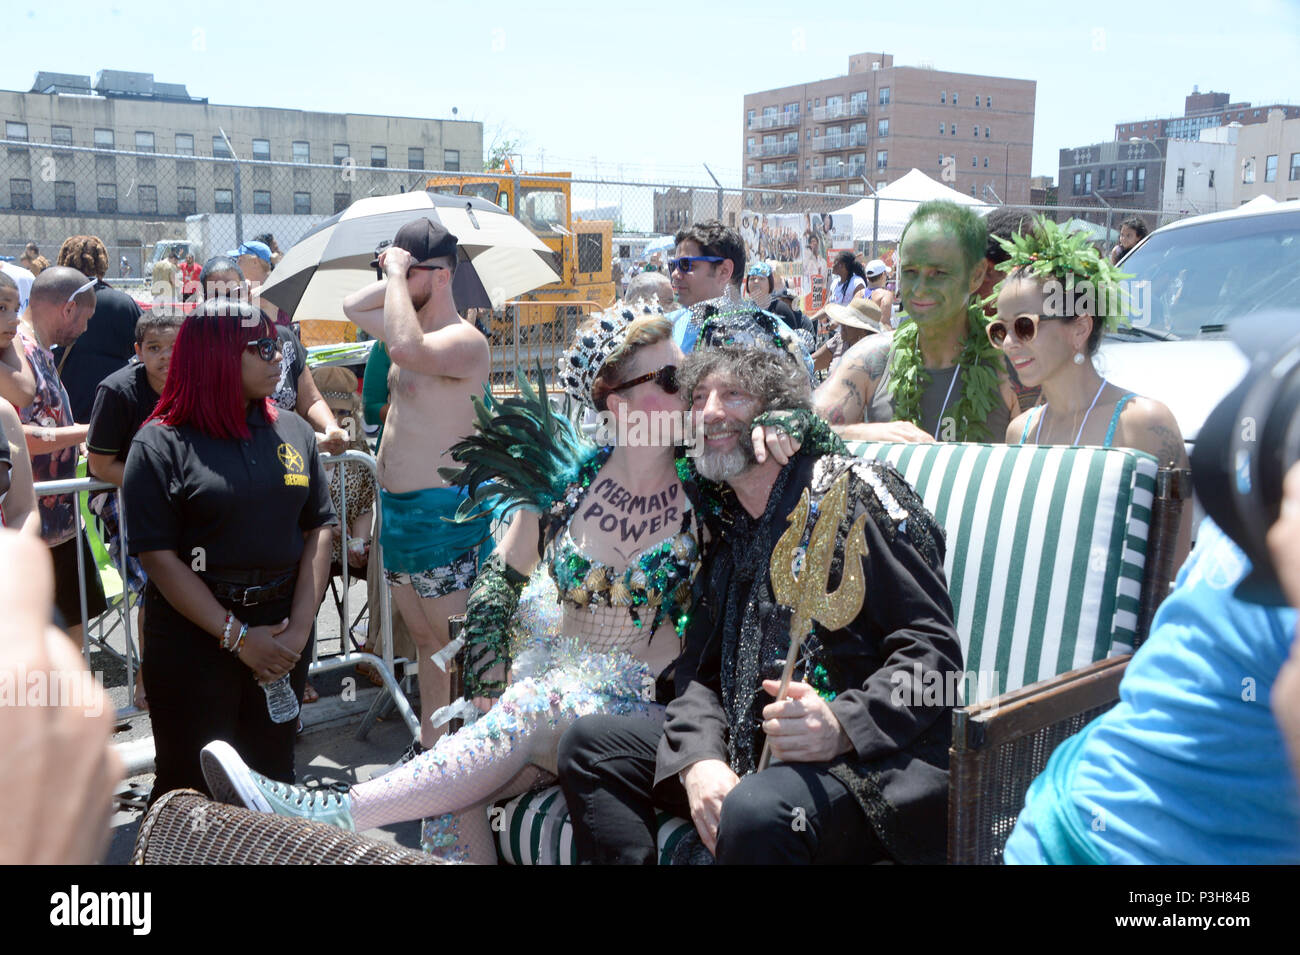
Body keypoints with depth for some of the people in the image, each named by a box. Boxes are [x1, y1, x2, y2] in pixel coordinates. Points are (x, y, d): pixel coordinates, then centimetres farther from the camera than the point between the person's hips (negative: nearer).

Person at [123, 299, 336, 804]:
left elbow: (318, 531, 3)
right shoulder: (161, 444, -6)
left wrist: (299, 629, -8)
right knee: (191, 786, 7)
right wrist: (238, 637, -14)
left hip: (284, 629, 4)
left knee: (273, 773, 15)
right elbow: (158, 556, -11)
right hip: (194, 635, -3)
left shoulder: (293, 431, 6)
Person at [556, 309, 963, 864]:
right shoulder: (725, 525, 16)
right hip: (751, 752, 7)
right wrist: (700, 759, -9)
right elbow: (699, 669, 11)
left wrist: (843, 725, -26)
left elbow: (933, 649, -11)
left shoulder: (850, 491, -5)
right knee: (590, 743, 3)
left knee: (755, 811, -37)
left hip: (873, 763, -7)